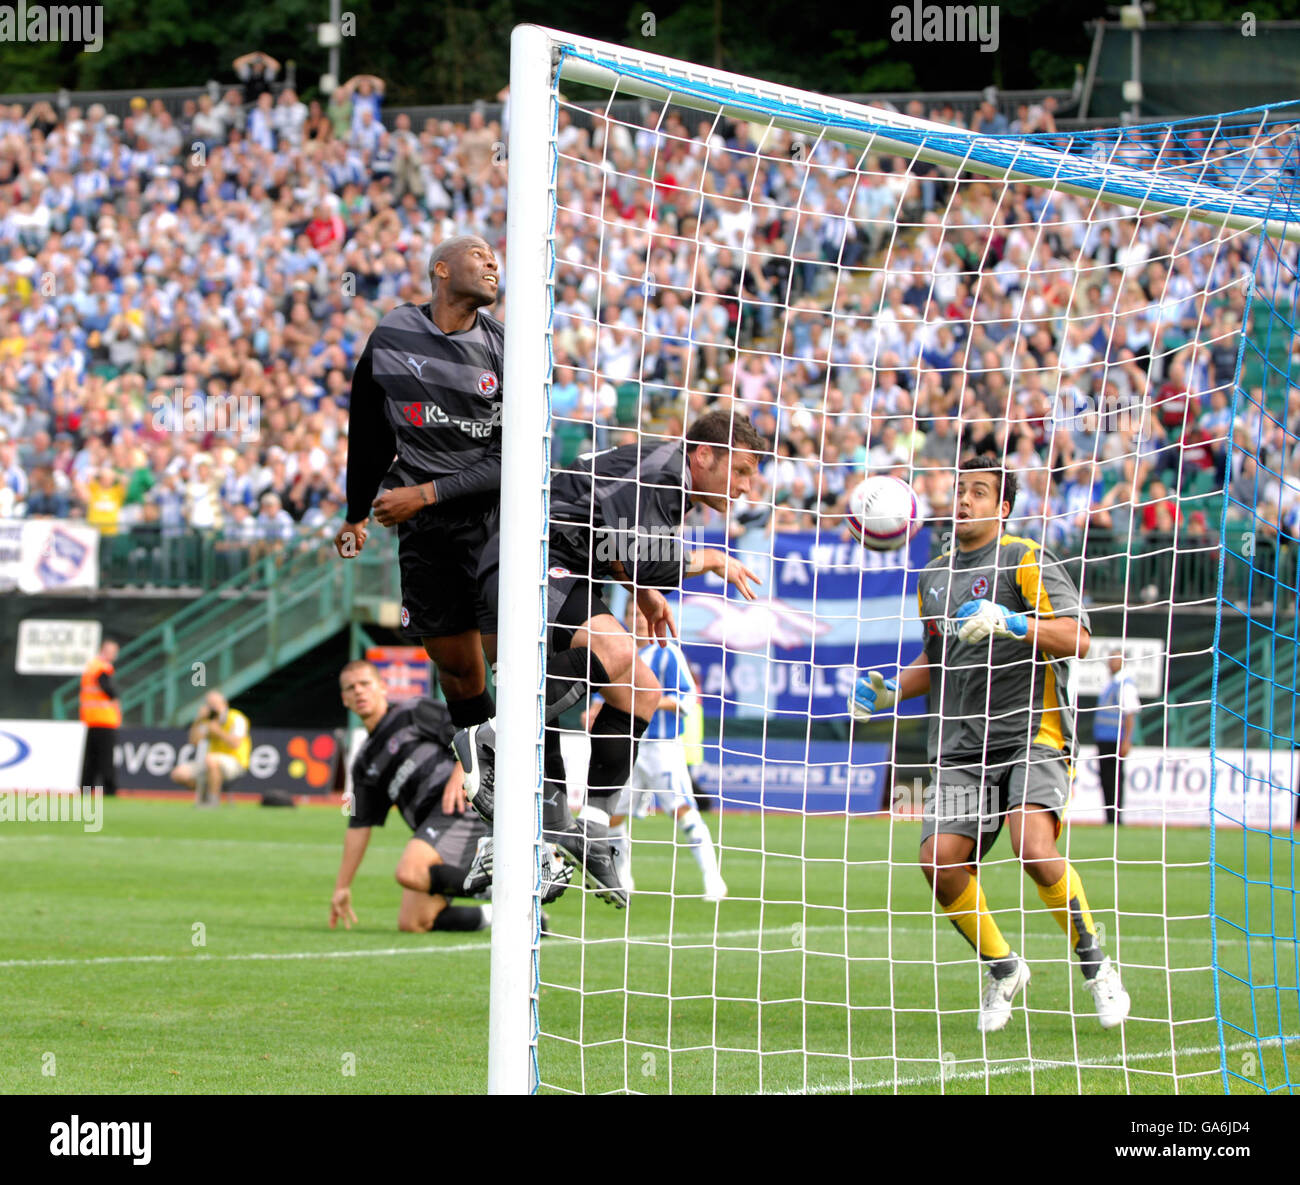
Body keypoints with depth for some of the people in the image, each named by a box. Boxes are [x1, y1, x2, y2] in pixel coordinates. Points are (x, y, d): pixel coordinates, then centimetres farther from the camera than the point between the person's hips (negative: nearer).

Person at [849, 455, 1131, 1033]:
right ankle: (1002, 968, 13)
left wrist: (1011, 623, -28)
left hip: (1032, 733, -6)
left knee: (1034, 845, -28)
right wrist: (890, 690, 16)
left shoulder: (1026, 561, -2)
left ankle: (1096, 968, -8)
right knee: (941, 863, -13)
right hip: (960, 747, 6)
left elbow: (1076, 637, -14)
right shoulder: (934, 576, 19)